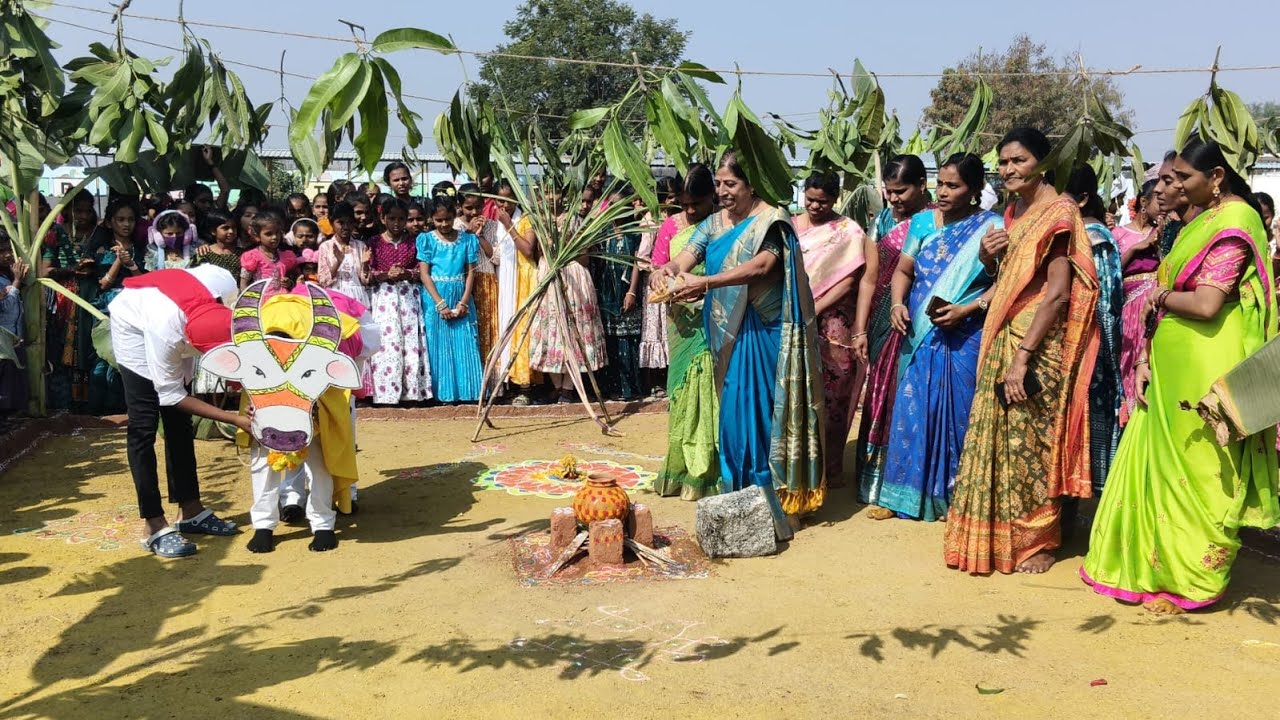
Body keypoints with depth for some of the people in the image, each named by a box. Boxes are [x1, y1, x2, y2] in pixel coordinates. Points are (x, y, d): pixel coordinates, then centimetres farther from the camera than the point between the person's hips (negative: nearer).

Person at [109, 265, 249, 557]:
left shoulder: (225, 291, -36)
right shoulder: (167, 331, -43)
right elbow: (171, 395, -28)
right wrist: (235, 419, -31)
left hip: (175, 316, 5)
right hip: (135, 325, -5)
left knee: (179, 421, 7)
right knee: (144, 426, -11)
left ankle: (190, 510, 14)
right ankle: (154, 526, -8)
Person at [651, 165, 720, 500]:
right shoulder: (671, 226, 7)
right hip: (682, 321, 4)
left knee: (710, 394, -1)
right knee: (682, 393, 8)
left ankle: (707, 472, 9)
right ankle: (681, 468, 19)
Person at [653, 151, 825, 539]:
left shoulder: (771, 220, -7)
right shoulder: (714, 224, 12)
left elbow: (762, 265, -23)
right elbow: (685, 257, 0)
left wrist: (706, 282, -34)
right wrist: (668, 268, -25)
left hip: (761, 333, -6)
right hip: (726, 332, 6)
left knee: (756, 409, -6)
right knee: (731, 409, 8)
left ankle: (765, 492, 4)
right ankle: (736, 489, 17)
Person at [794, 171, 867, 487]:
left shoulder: (848, 231, 0)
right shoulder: (791, 226, 12)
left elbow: (848, 281, -7)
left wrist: (815, 309, -15)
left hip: (830, 328, -3)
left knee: (829, 398, 1)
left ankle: (829, 468, 11)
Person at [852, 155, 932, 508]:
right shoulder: (883, 220, 9)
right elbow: (870, 278, 8)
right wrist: (860, 330, 3)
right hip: (885, 323, 4)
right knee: (884, 400, 7)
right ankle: (882, 486, 17)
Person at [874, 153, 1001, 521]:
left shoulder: (991, 227, -3)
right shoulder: (923, 222, 9)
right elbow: (903, 271, 11)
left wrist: (966, 309, -19)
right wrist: (898, 304, -7)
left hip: (965, 337, -4)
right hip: (920, 336, 4)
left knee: (959, 412, 2)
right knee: (912, 410, 6)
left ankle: (955, 496, 15)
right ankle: (905, 492, 17)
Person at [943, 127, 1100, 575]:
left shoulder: (1058, 212, -12)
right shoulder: (1014, 211, 13)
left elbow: (1058, 293, -18)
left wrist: (1022, 356, -22)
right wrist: (987, 257, 0)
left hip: (1037, 344, -8)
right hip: (1002, 339, 8)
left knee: (1029, 442, 0)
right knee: (998, 437, 11)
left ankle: (1038, 541, 15)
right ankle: (1001, 535, 24)